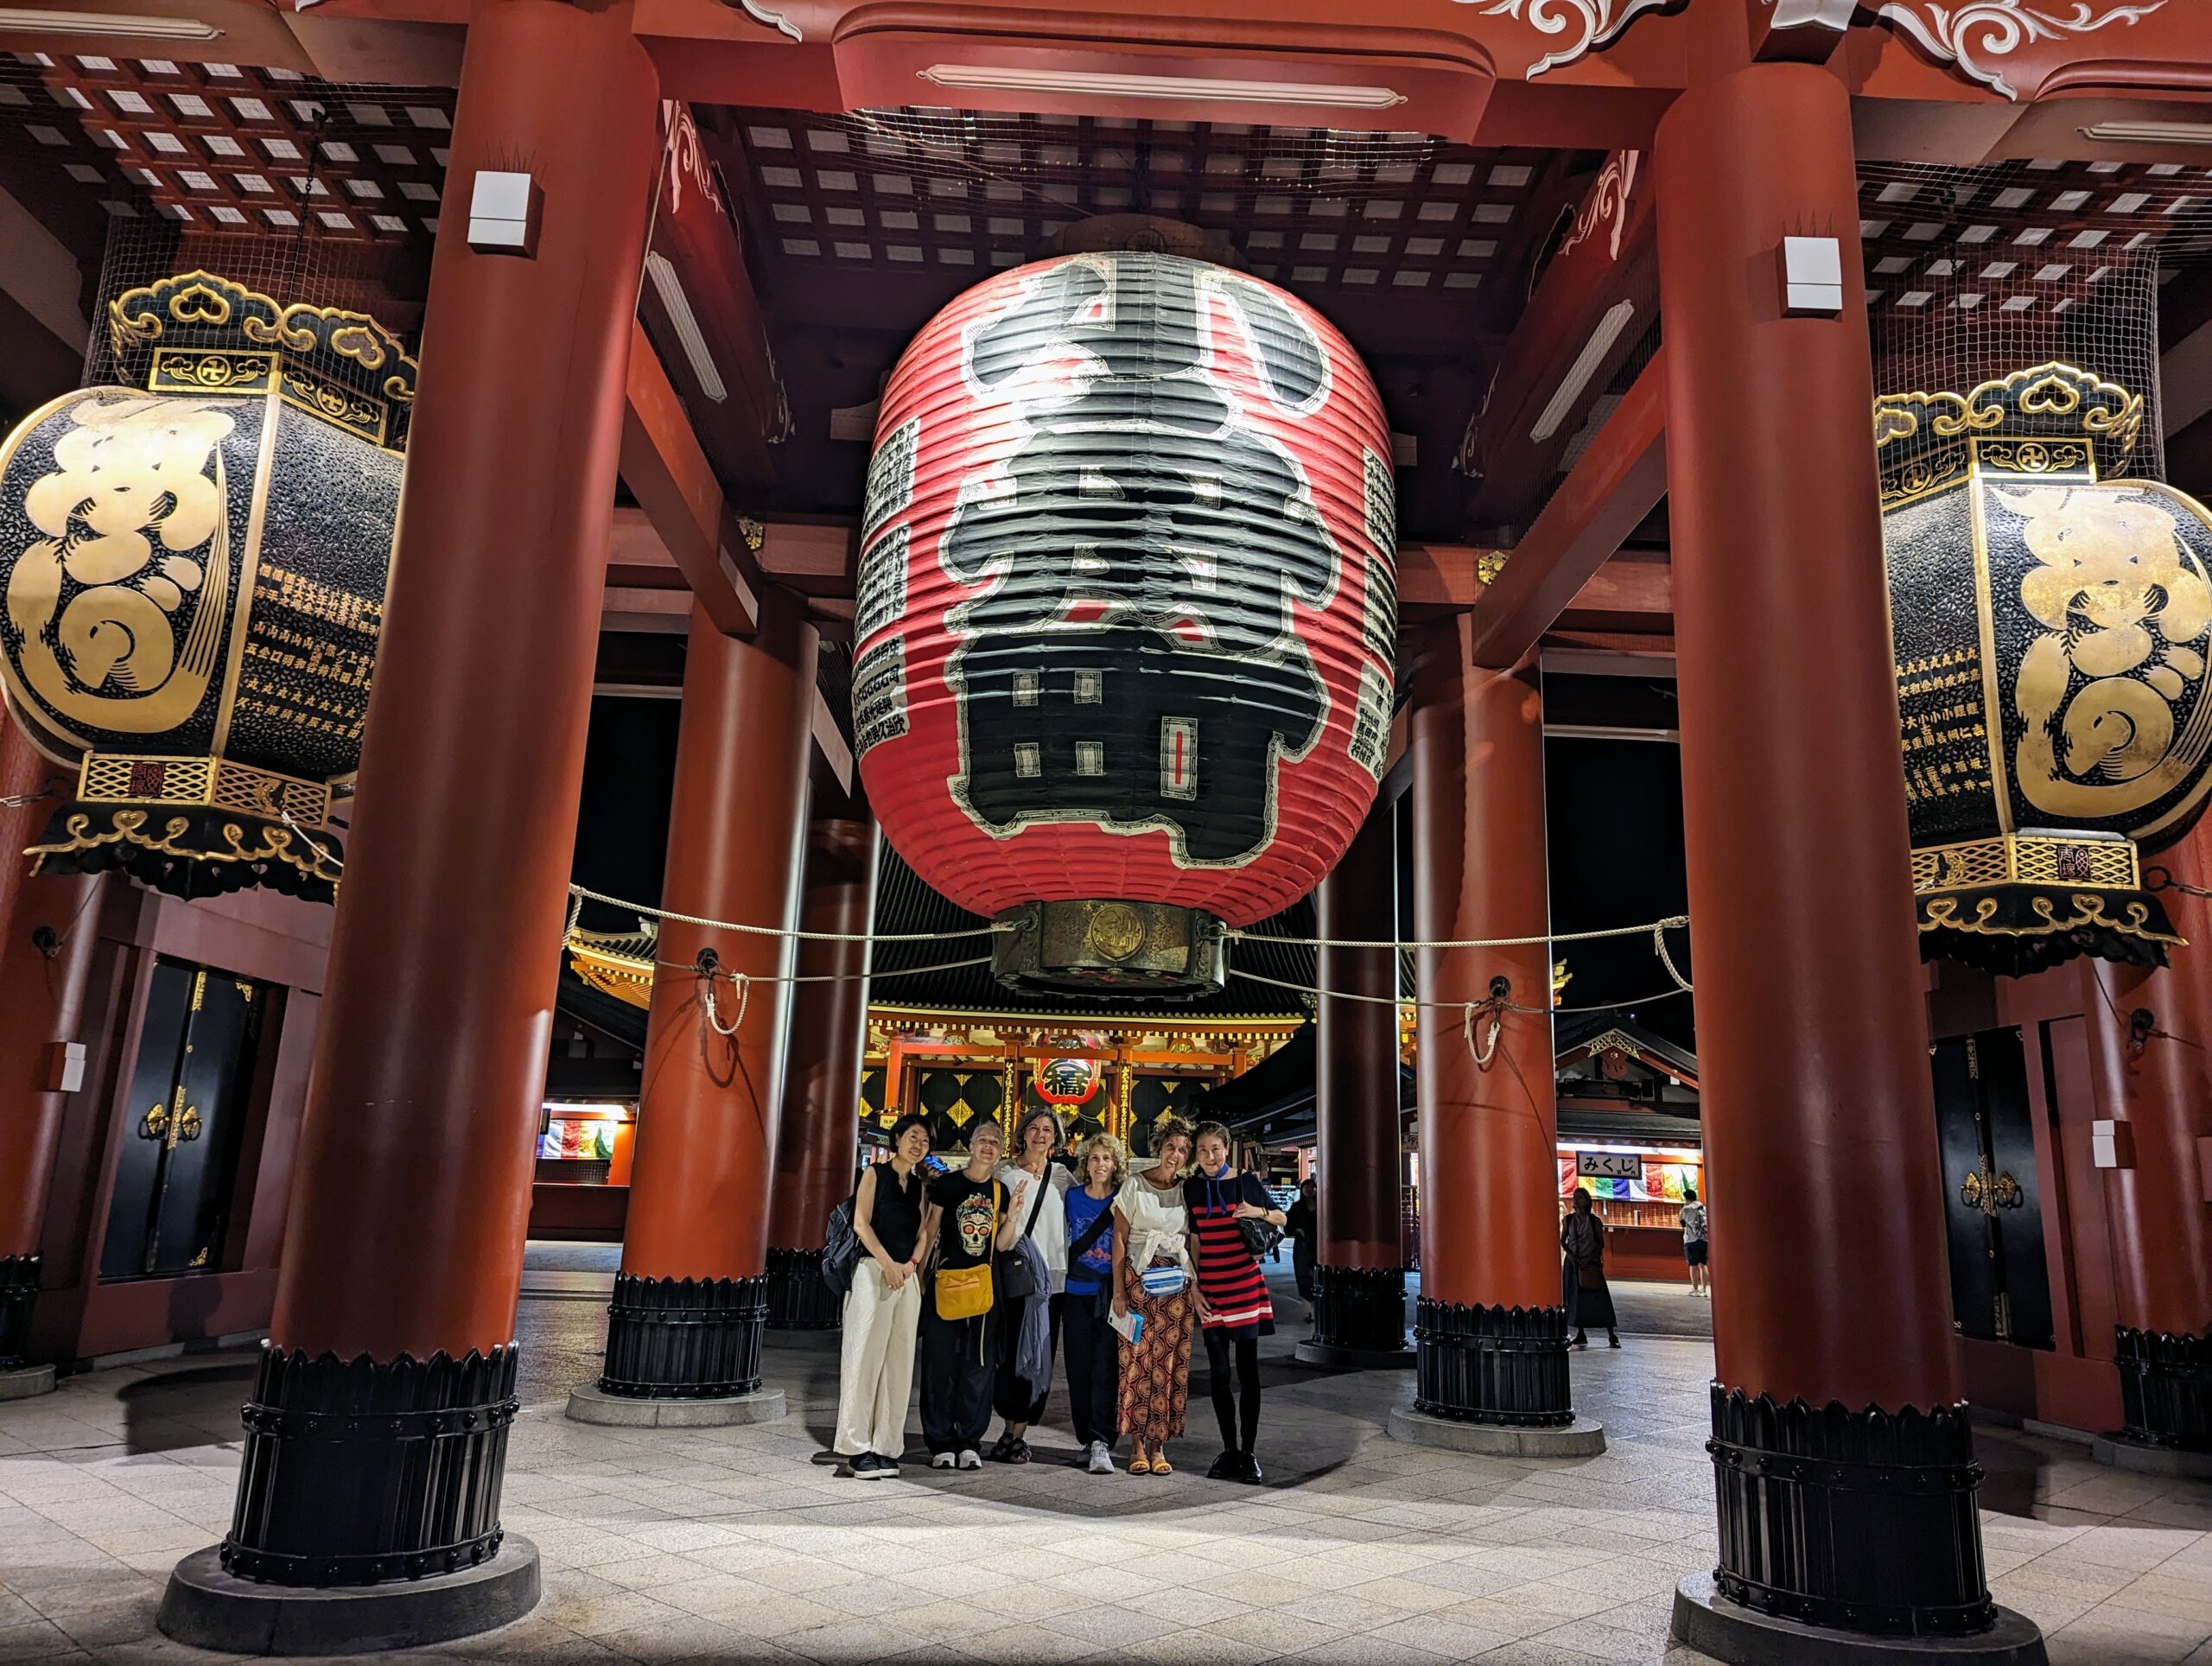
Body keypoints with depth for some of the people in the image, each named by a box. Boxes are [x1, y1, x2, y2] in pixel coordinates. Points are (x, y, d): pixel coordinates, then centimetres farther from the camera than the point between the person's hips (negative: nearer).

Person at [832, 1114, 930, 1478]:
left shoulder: (920, 1185, 16)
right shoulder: (876, 1174, 4)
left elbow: (923, 1231, 10)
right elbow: (861, 1223, -5)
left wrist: (911, 1264, -9)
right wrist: (887, 1263, -14)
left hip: (908, 1276, 5)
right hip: (873, 1270, -5)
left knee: (899, 1361, 3)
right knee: (865, 1356, -6)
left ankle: (886, 1447, 7)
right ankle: (856, 1448, -4)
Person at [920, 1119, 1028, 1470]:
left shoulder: (1000, 1192, 9)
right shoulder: (948, 1184, -2)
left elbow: (1001, 1245, 8)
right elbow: (930, 1232, 1)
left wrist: (1013, 1215, -7)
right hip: (946, 1281, -3)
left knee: (978, 1365, 6)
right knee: (939, 1362, 0)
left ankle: (969, 1442, 14)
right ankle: (941, 1443, 8)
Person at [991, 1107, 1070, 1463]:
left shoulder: (1061, 1176, 11)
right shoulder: (1003, 1172, 4)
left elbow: (1072, 1220, 13)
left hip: (1051, 1277, 3)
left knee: (1041, 1357, 2)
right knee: (1011, 1353, -4)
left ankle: (1016, 1434, 11)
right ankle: (1012, 1432, 10)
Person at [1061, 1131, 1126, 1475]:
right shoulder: (1072, 1197, 5)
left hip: (1111, 1295, -2)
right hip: (1078, 1295, 2)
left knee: (1106, 1369, -9)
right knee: (1079, 1369, 6)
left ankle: (1101, 1442, -9)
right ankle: (1087, 1441, 17)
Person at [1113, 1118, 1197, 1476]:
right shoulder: (1134, 1185, 1)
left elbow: (1194, 1242, 12)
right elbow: (1119, 1237, -1)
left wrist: (1195, 1285, 2)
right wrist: (1118, 1290, -6)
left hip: (1176, 1285, 2)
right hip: (1138, 1281, -2)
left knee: (1169, 1364, 1)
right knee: (1137, 1361, -4)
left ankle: (1158, 1445, 9)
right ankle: (1137, 1444, 5)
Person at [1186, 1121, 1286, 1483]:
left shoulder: (1247, 1182, 1)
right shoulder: (1190, 1188, 4)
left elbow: (1281, 1219, 12)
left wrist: (1258, 1212, -9)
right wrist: (1193, 1288, 1)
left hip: (1246, 1285, -2)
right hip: (1210, 1289, 2)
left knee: (1248, 1371, 1)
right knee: (1219, 1373, 5)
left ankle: (1248, 1453, 9)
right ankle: (1229, 1451, 16)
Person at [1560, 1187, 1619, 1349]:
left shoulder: (1595, 1221, -4)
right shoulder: (1568, 1220, 2)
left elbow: (1601, 1244, -1)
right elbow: (1563, 1241, 8)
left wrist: (1589, 1258, -12)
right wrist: (1571, 1255, -8)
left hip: (1591, 1263, -3)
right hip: (1572, 1263, 3)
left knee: (1599, 1299, -6)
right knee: (1575, 1298, 5)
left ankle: (1612, 1336, -2)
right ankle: (1581, 1334, 16)